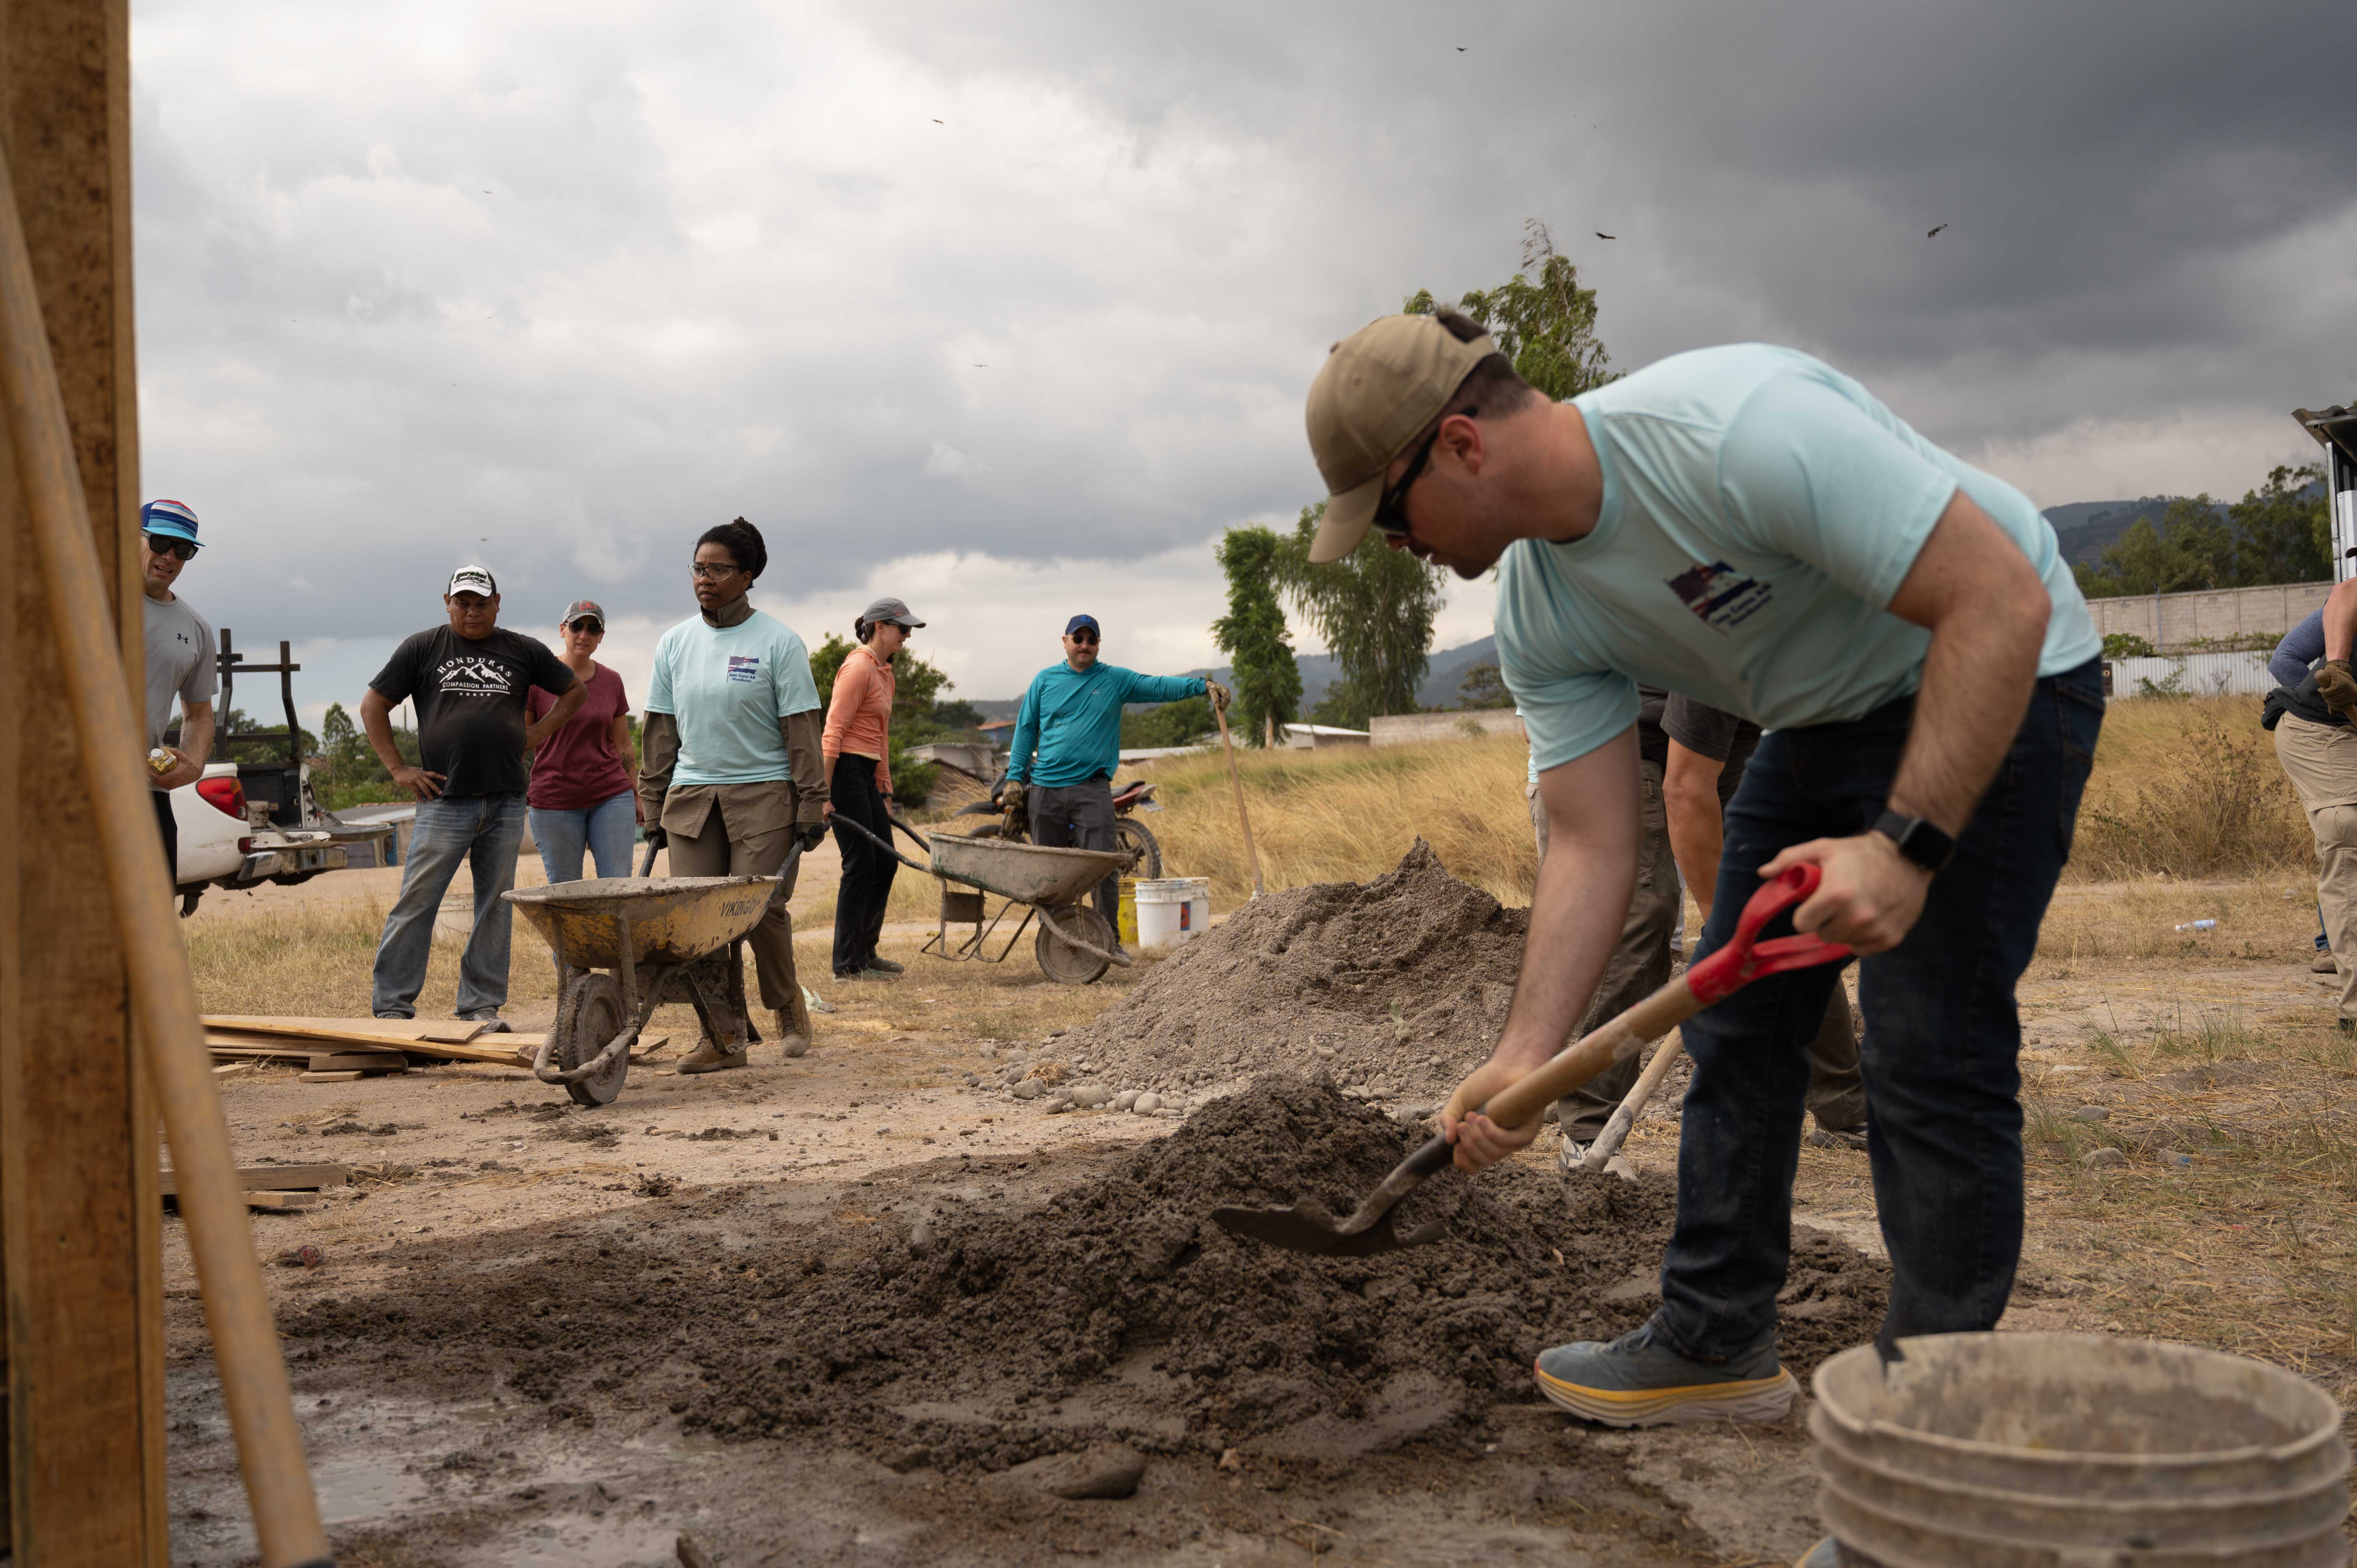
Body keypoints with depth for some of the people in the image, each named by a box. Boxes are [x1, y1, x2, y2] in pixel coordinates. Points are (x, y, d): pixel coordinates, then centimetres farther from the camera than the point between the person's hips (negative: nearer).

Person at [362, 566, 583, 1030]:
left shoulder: (523, 651, 11)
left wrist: (537, 734, 10)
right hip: (444, 800, -2)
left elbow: (573, 691, 23)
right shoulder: (422, 648, 6)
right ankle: (392, 1004, 2)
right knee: (415, 903, -5)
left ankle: (483, 1006, 13)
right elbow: (373, 705, 9)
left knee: (496, 906, 6)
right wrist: (398, 769, 2)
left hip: (506, 803, 2)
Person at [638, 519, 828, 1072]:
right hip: (692, 795, 4)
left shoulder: (778, 642, -4)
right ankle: (723, 1036, 6)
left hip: (763, 795, -4)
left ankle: (787, 1005, 19)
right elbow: (660, 731, 13)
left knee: (761, 907, -9)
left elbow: (801, 729, -4)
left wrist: (812, 804, -8)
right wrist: (653, 806, 12)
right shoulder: (674, 643, 9)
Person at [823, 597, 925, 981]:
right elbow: (833, 733, -18)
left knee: (886, 862, 12)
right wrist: (824, 794, -22)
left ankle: (865, 951, 23)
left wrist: (885, 791, 22)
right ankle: (848, 964, 2)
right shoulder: (858, 668, -12)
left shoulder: (885, 674, 17)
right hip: (844, 771, -10)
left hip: (867, 775, 10)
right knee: (860, 864, -6)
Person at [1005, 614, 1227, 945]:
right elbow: (1026, 729, 12)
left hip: (1092, 789, -2)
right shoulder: (1045, 680, 10)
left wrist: (1202, 685, -19)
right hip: (1045, 790, 2)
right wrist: (1014, 776, 7)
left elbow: (1159, 686, -5)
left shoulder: (1116, 680, 6)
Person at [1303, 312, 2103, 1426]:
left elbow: (2001, 601, -32)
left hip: (1993, 680, -8)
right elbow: (1593, 845, -8)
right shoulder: (1538, 622, -8)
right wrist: (1524, 1057, -17)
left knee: (1930, 1056, -13)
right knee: (1734, 1028, 8)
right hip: (1822, 722, 8)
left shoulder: (1738, 427, -34)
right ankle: (1715, 1346, 21)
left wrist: (1905, 844, -37)